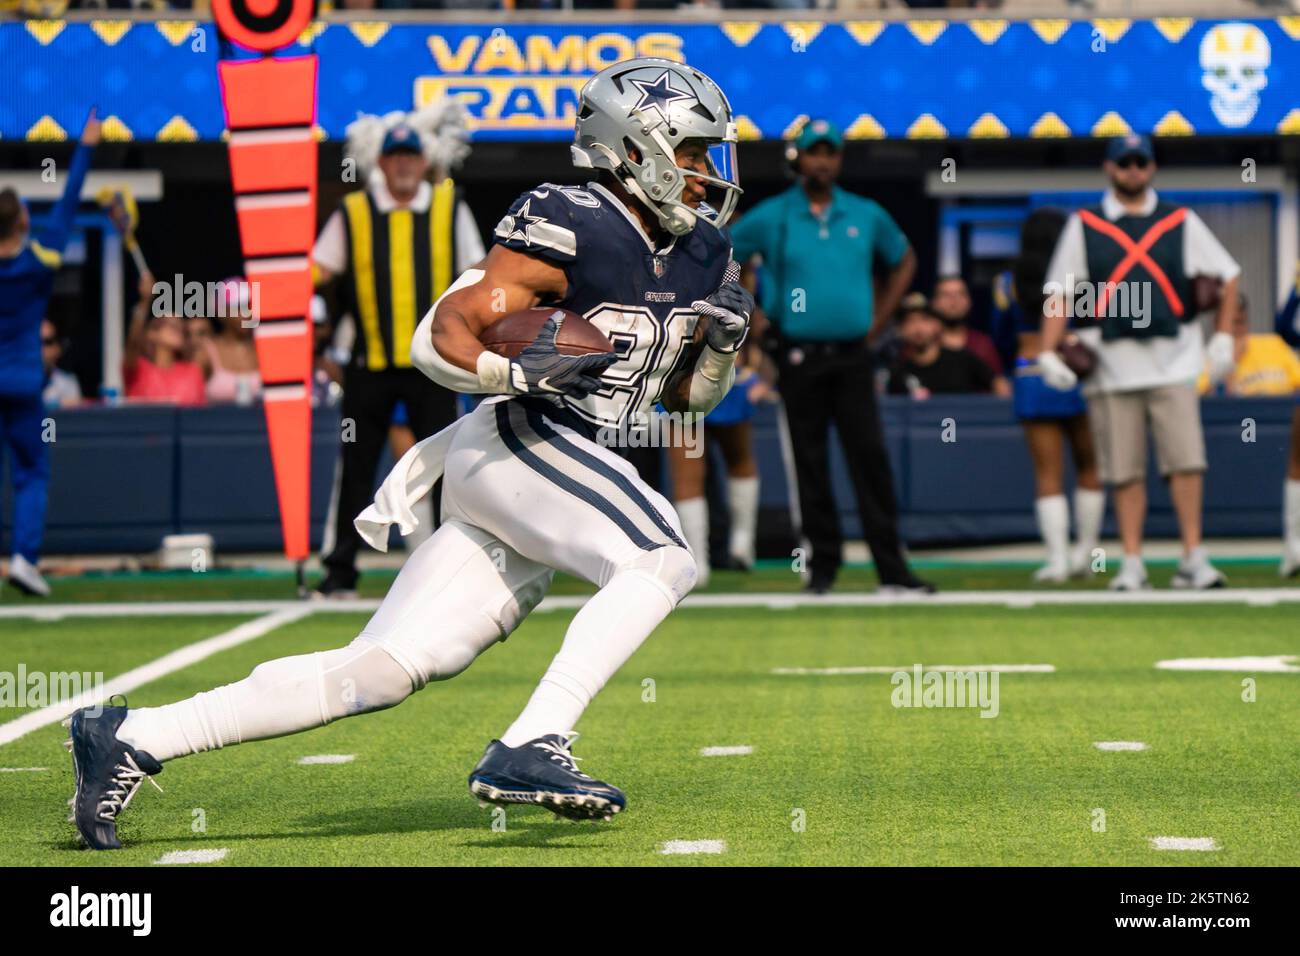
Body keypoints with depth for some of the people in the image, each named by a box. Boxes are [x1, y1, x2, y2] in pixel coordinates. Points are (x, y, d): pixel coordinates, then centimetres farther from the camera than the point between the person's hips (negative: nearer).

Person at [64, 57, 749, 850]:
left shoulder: (702, 257, 14)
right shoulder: (572, 229, -11)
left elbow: (688, 395, 25)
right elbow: (439, 337, -12)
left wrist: (722, 343, 5)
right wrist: (520, 374, -28)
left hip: (566, 469, 7)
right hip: (510, 442, -7)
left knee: (380, 671, -1)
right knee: (662, 559, -26)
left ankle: (132, 739, 1)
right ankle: (530, 749, -30)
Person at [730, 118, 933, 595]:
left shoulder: (866, 215, 8)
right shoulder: (770, 218, 1)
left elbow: (903, 260, 22)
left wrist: (879, 320, 13)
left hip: (852, 355, 1)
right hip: (799, 356, -1)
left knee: (871, 457, -5)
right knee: (811, 462, 3)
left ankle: (892, 568, -5)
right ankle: (823, 564, 10)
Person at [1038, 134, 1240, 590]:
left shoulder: (1181, 222, 11)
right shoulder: (1082, 225, 9)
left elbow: (1228, 275, 16)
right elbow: (1058, 292, 7)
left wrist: (1222, 337, 6)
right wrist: (1048, 352, -5)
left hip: (1173, 363, 0)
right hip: (1110, 365, 0)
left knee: (1185, 460, -9)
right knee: (1124, 470, 0)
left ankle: (1193, 558, -6)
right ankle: (1132, 564, 5)